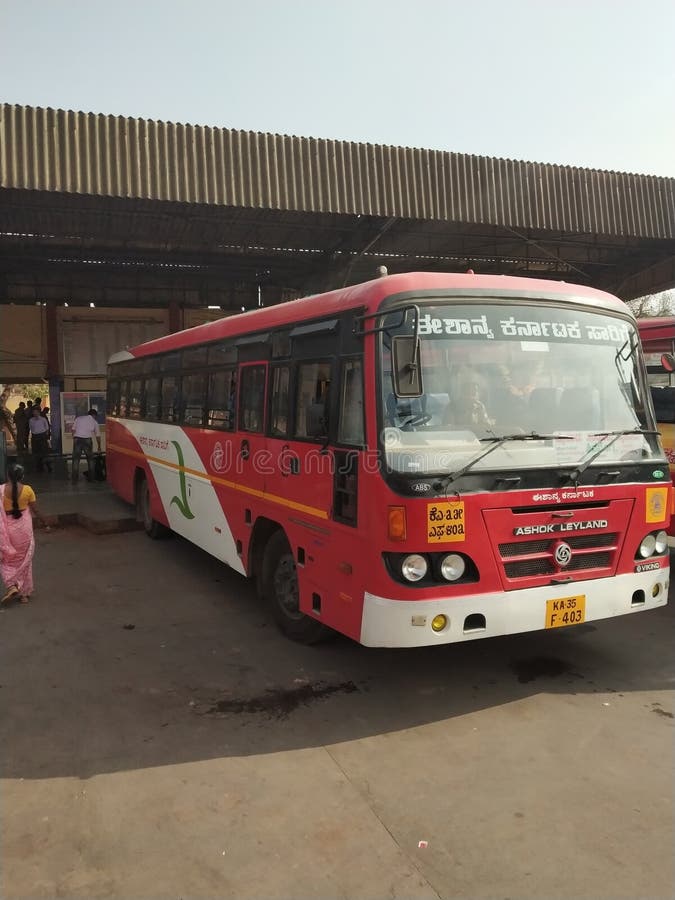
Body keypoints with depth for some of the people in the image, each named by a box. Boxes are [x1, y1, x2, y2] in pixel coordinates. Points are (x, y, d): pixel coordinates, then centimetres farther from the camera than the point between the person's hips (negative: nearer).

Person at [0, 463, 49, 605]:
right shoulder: (27, 490, -9)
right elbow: (36, 511, -4)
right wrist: (45, 524, 9)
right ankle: (24, 593, 18)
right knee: (24, 560, 13)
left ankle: (11, 586, -2)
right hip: (24, 528, 1)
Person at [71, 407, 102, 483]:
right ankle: (91, 478, 17)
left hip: (77, 439, 1)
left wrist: (74, 440, 12)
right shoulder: (94, 422, 13)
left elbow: (73, 430, 7)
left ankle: (74, 479, 5)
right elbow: (98, 436, 18)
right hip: (87, 440, -1)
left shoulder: (78, 418, 15)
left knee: (76, 459, 6)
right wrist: (99, 447, 29)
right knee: (90, 459, 15)